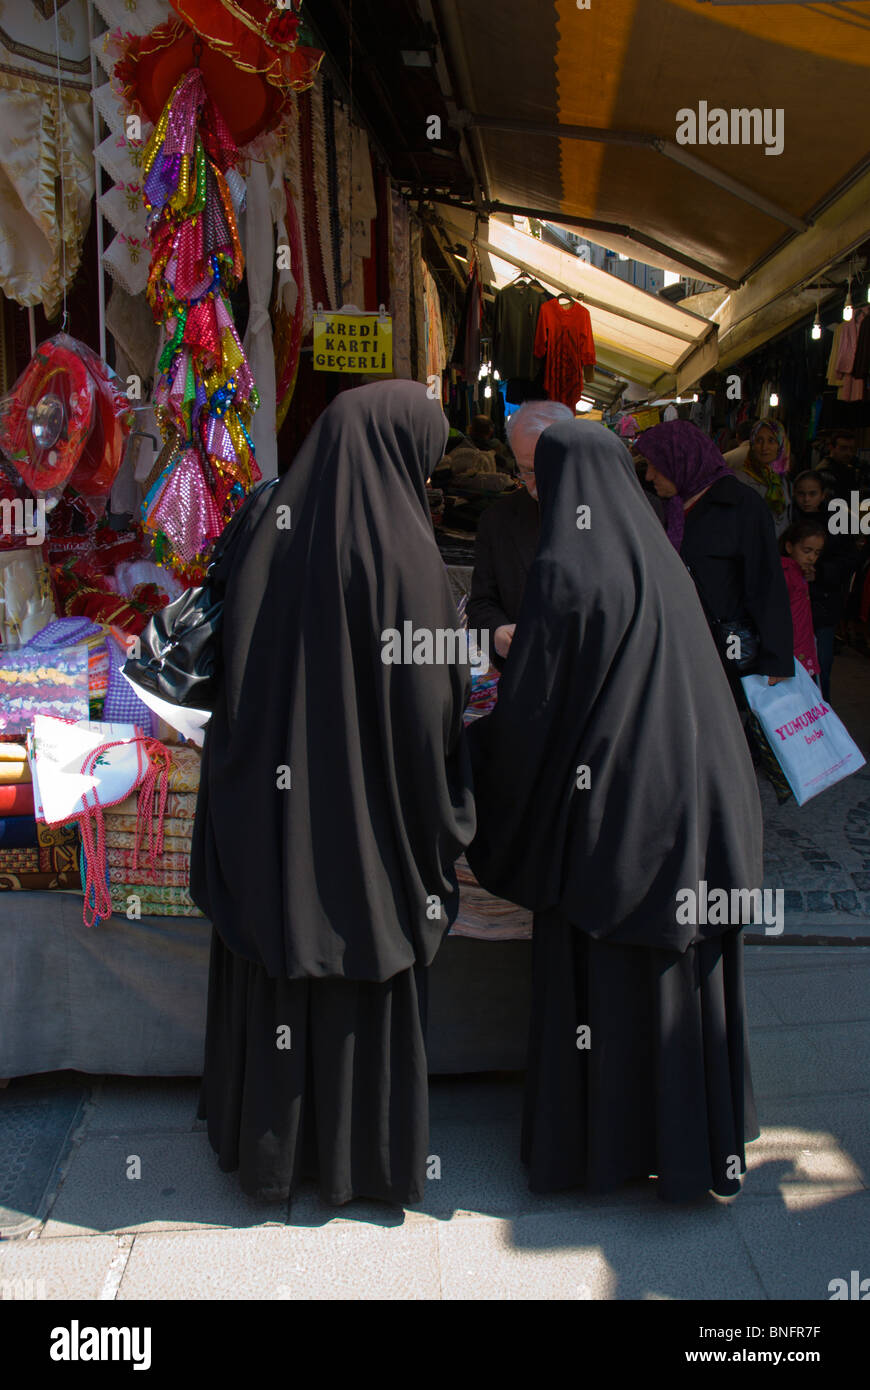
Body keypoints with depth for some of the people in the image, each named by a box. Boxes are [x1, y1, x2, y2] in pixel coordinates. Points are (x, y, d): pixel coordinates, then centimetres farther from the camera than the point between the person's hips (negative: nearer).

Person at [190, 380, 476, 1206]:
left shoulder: (265, 525, -2)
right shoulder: (399, 549, -16)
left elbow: (228, 667, 2)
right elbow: (436, 696, -14)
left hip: (268, 800, 4)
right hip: (364, 811, -4)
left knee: (270, 967, 18)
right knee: (365, 978, 13)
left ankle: (265, 1146, 36)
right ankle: (360, 1156, 30)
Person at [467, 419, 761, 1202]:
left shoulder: (565, 572, -14)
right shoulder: (661, 560, 6)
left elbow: (531, 704, -13)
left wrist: (479, 738, 6)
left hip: (607, 806, -6)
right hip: (688, 801, 7)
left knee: (598, 980, 8)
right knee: (683, 971, 17)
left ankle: (592, 1145, 23)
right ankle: (694, 1140, 32)